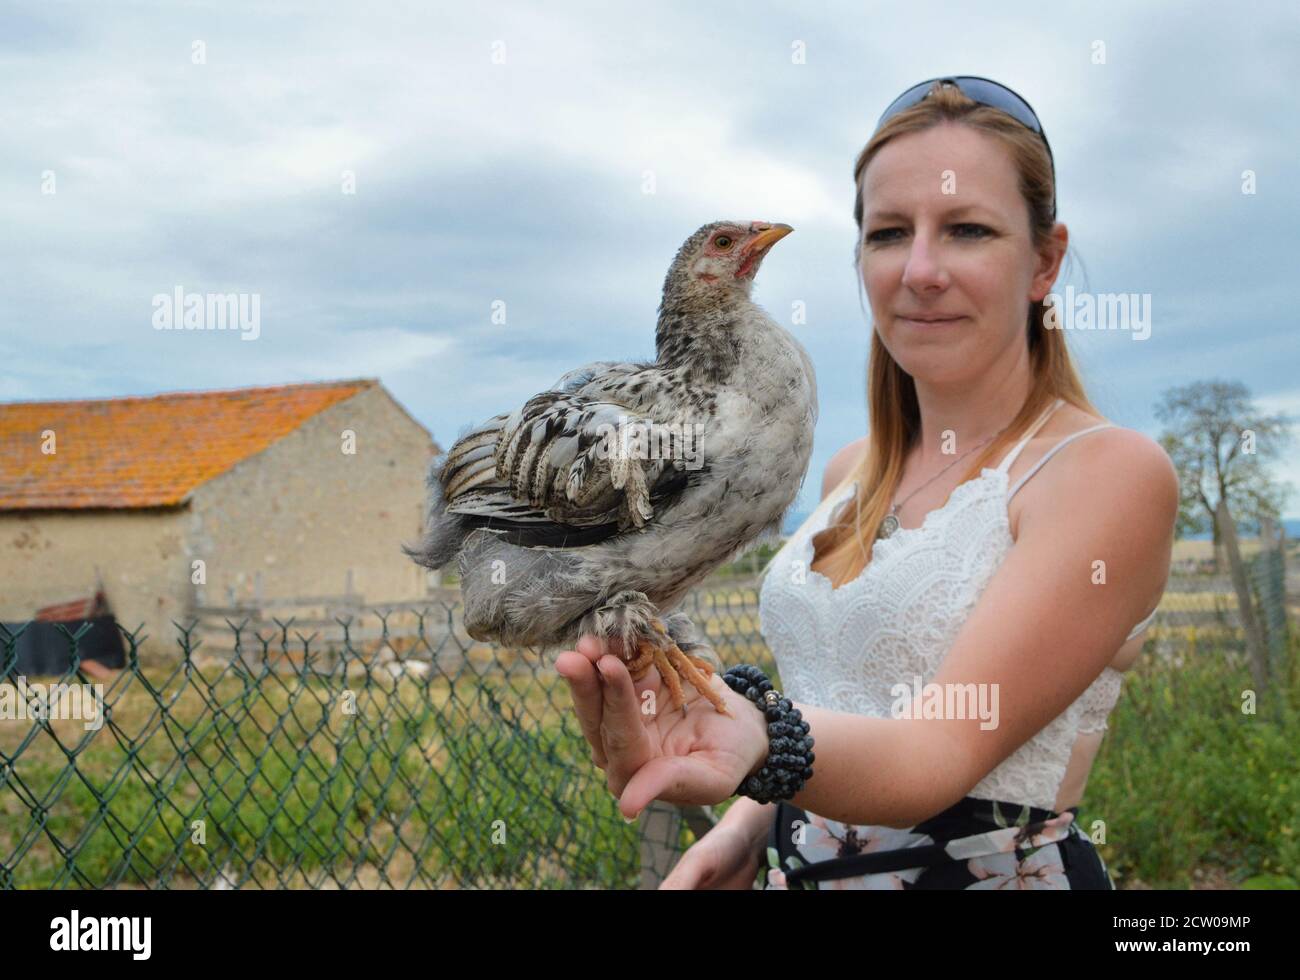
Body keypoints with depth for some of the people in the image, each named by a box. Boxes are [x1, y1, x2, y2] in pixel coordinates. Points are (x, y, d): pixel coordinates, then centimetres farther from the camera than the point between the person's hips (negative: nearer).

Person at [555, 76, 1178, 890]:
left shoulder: (1113, 471, -16)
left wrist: (758, 743, -43)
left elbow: (944, 748, -25)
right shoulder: (854, 473, 3)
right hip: (797, 866, 6)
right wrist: (743, 830, -5)